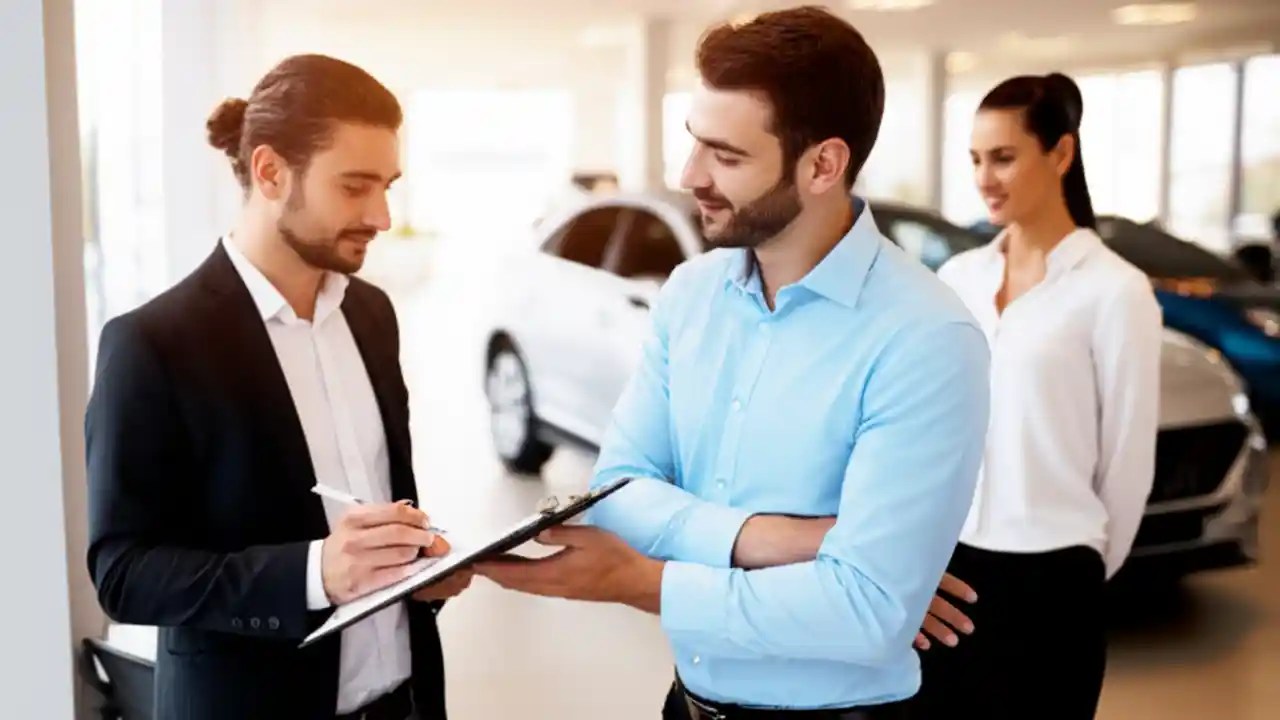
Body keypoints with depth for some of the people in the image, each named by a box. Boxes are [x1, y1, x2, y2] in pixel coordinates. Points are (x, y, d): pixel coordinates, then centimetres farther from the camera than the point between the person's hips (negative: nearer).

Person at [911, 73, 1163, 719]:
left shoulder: (1113, 290, -10)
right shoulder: (956, 278, 5)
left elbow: (1128, 459, -4)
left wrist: (1087, 568, 5)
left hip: (1044, 579, -4)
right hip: (941, 565, 5)